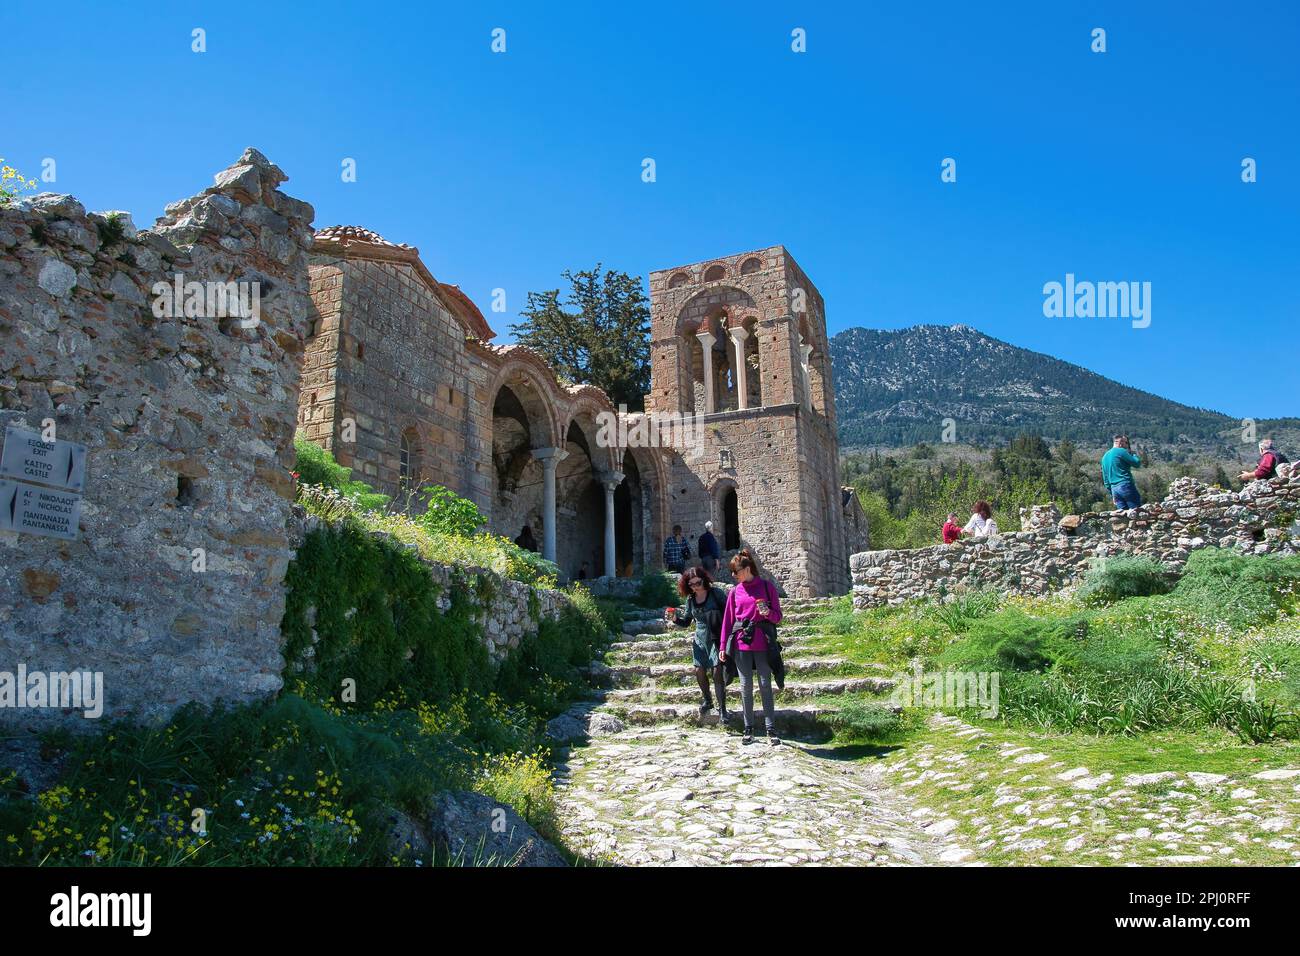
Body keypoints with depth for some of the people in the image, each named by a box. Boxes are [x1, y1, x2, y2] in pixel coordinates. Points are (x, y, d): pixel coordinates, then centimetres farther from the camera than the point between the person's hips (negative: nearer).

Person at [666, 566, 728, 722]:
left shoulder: (716, 593, -7)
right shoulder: (690, 600, 6)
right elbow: (686, 622, 13)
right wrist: (675, 619, -6)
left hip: (716, 639, -4)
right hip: (700, 640, 5)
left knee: (717, 673, -9)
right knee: (699, 671, 4)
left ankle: (722, 709, 0)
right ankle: (707, 701, 29)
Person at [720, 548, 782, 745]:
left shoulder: (767, 586, 1)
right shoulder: (735, 592, 9)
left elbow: (778, 617, 4)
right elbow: (728, 620, 12)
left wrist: (768, 613, -18)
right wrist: (723, 647, 8)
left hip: (762, 644, -2)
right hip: (741, 643, 2)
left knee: (765, 685, -1)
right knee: (746, 686, 5)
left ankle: (771, 730, 4)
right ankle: (748, 729, 13)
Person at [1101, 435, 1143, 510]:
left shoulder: (1104, 456, 19)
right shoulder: (1121, 451, -5)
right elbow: (1137, 463, -7)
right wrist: (1132, 453, 10)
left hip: (1114, 489, 8)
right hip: (1126, 486, -7)